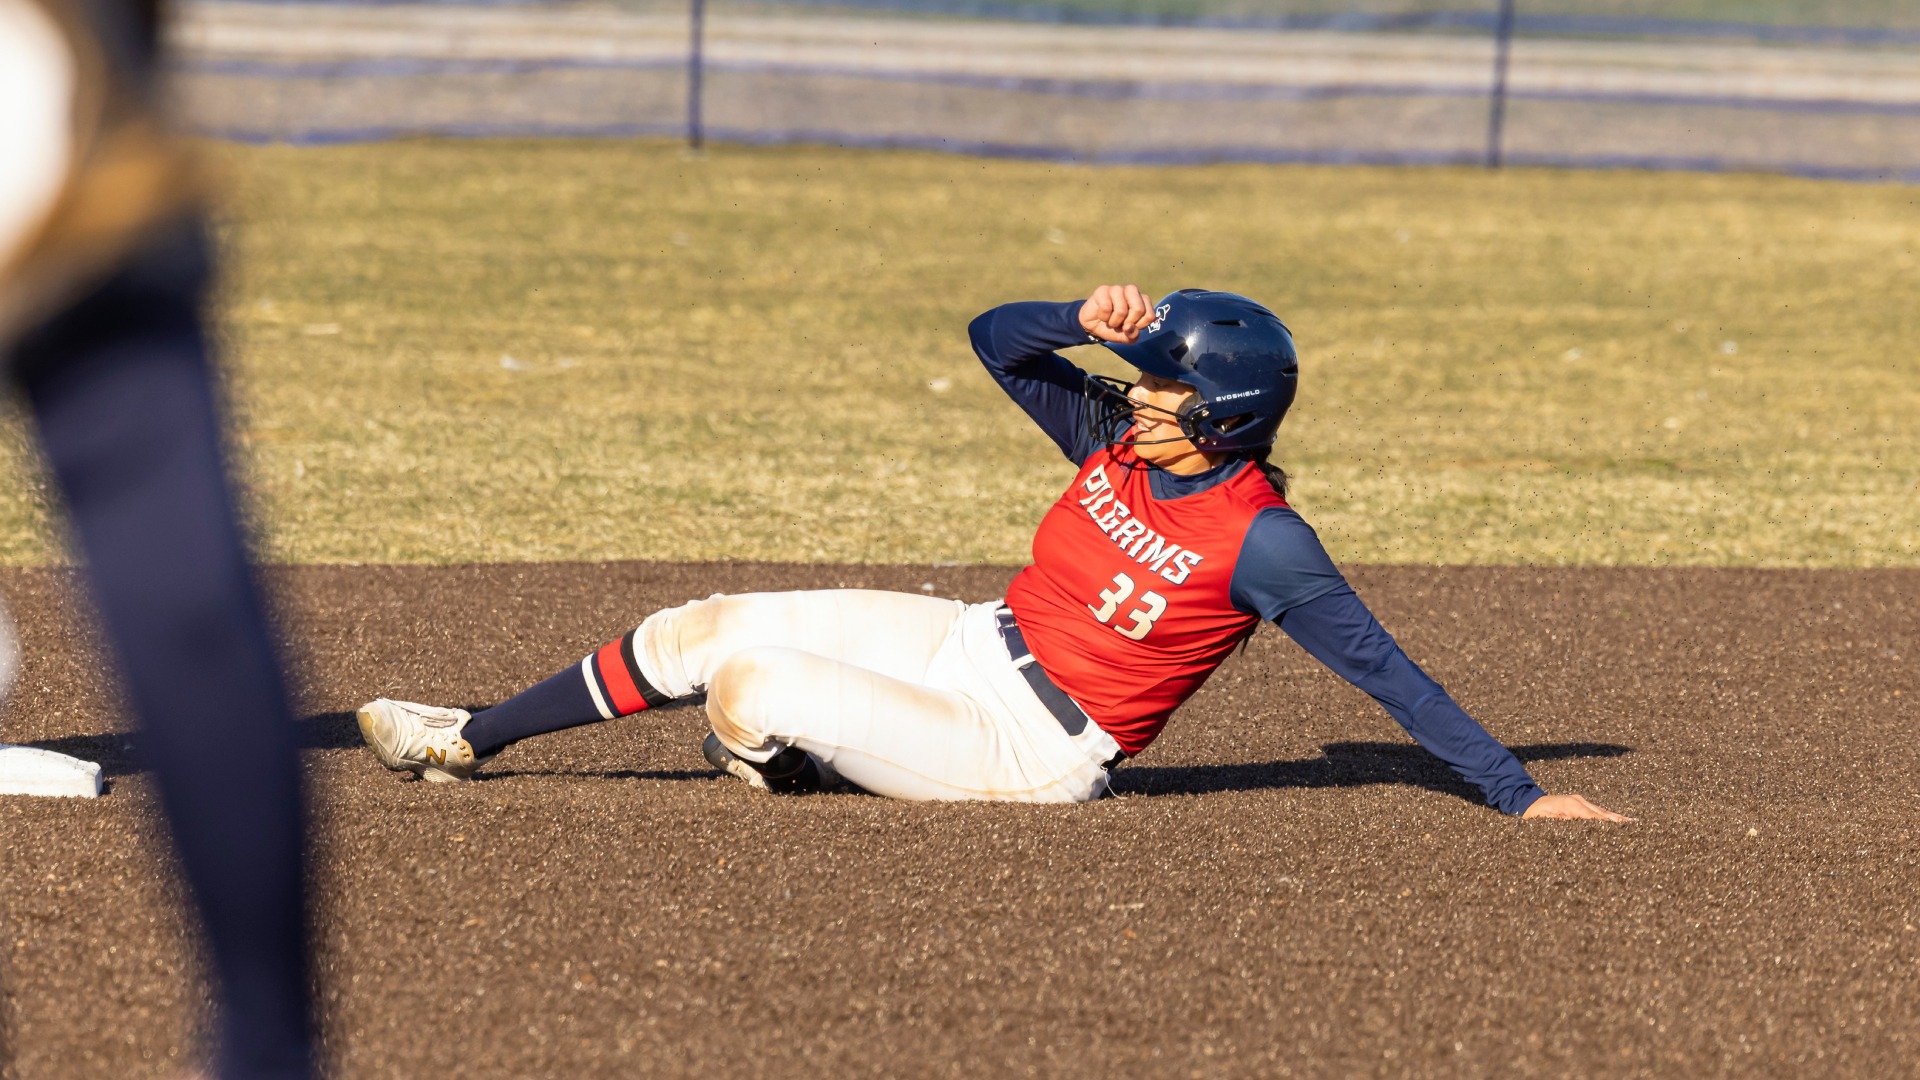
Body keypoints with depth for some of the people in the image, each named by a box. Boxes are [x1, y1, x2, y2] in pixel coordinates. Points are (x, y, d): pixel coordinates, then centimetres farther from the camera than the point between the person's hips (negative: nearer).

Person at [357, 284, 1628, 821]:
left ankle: (793, 761, 21)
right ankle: (469, 742, 21)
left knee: (746, 689, -17)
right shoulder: (1121, 435, -2)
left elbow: (1385, 669, -21)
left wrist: (1520, 790, -25)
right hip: (973, 643, 8)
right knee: (704, 630, 6)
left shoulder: (1263, 542, -23)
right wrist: (1089, 318, -17)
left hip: (1031, 750, -8)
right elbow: (994, 337, 4)